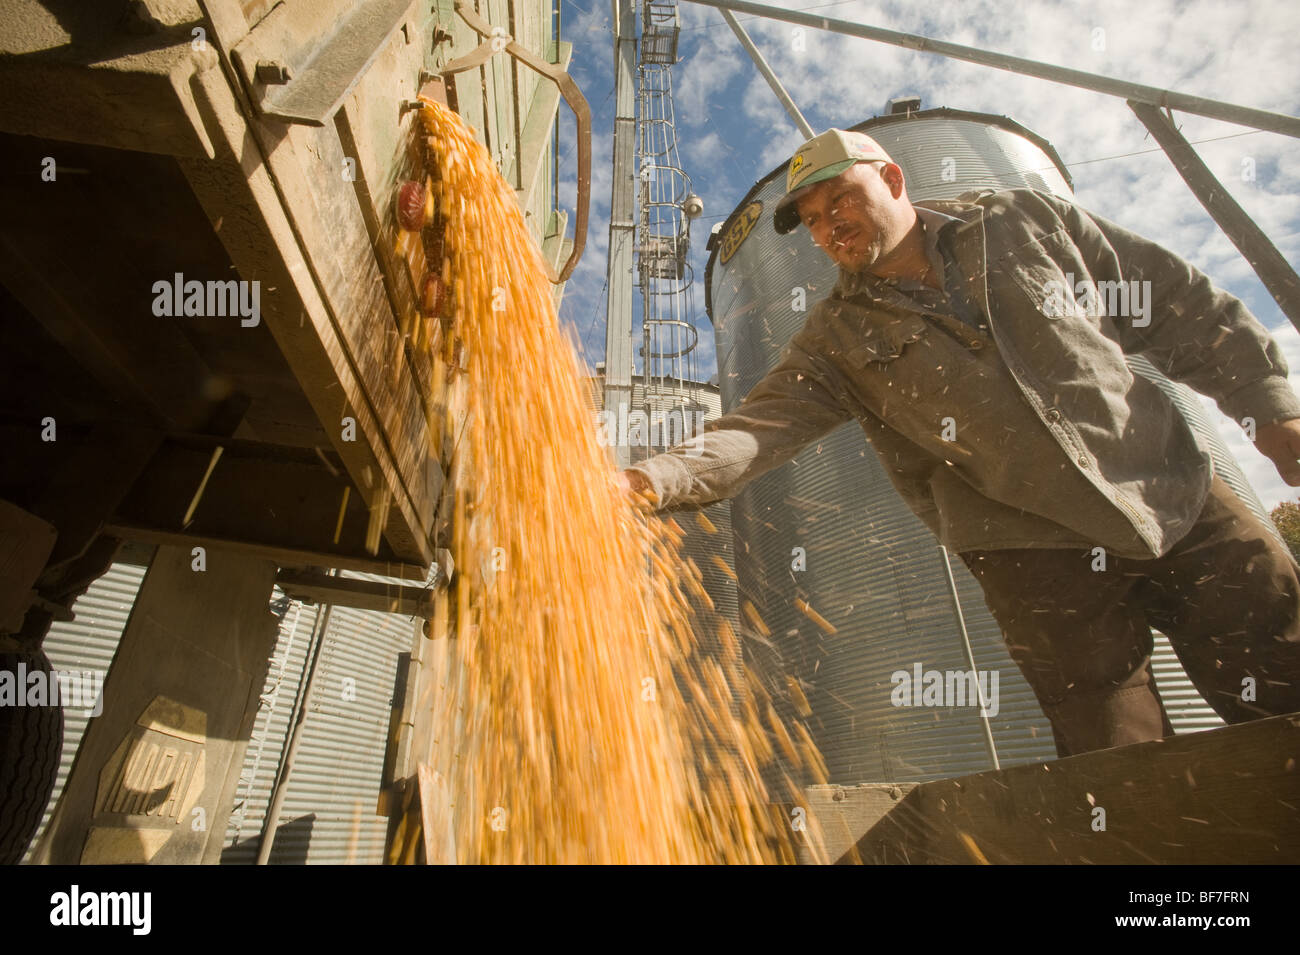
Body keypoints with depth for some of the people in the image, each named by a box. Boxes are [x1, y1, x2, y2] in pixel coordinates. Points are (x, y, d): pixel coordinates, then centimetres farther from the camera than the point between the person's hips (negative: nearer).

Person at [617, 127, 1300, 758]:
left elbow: (1184, 308, 12)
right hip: (1038, 555, -2)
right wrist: (652, 479, -27)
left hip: (1182, 498, 3)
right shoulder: (835, 338, 1)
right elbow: (760, 428, -11)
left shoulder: (1025, 221, 7)